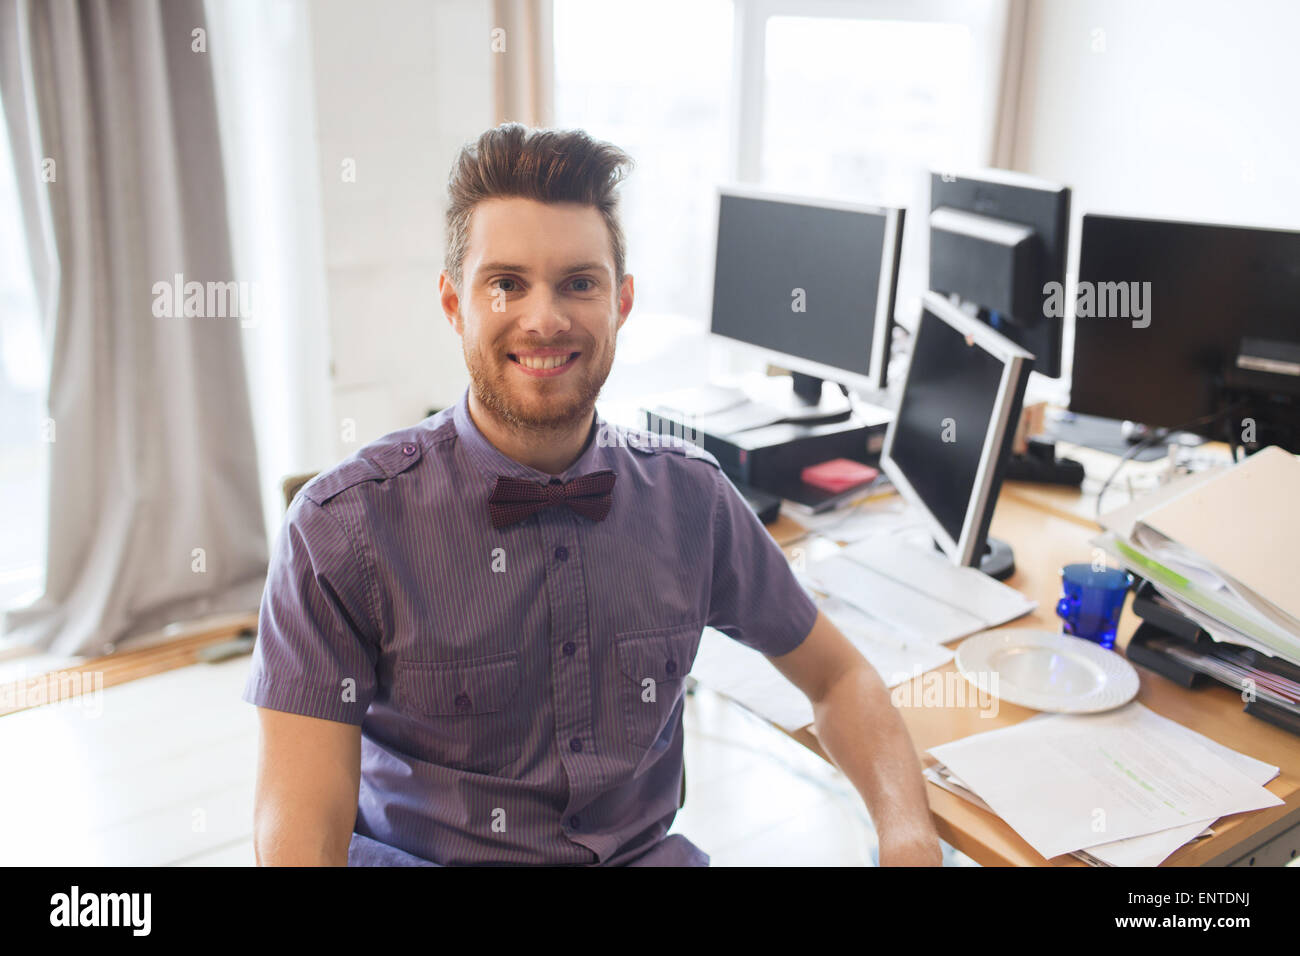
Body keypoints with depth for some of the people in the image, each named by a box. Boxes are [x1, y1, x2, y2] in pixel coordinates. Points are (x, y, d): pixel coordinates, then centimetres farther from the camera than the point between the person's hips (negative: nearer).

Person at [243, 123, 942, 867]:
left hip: (645, 850, 2)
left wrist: (908, 833, -9)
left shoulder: (692, 498, -3)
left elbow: (838, 677, 8)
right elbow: (299, 838, -15)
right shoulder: (340, 528, -12)